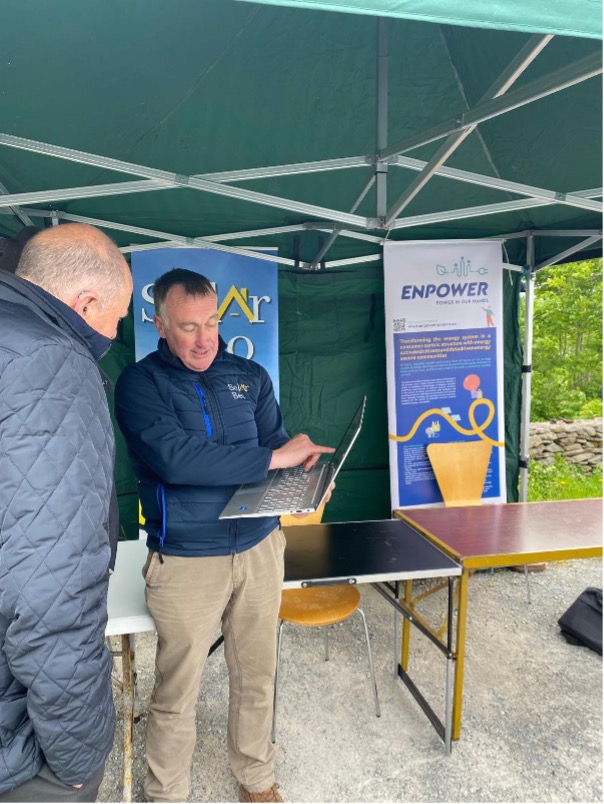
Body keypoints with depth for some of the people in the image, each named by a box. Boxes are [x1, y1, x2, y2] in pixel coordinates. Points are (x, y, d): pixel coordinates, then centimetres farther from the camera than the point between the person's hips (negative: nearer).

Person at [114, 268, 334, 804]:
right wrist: (273, 458, -21)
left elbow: (279, 443, 6)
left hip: (260, 548, 4)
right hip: (185, 559, -3)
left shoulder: (250, 376, 6)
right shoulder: (141, 383, -7)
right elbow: (175, 457, -23)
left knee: (257, 678, 19)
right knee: (176, 693, 12)